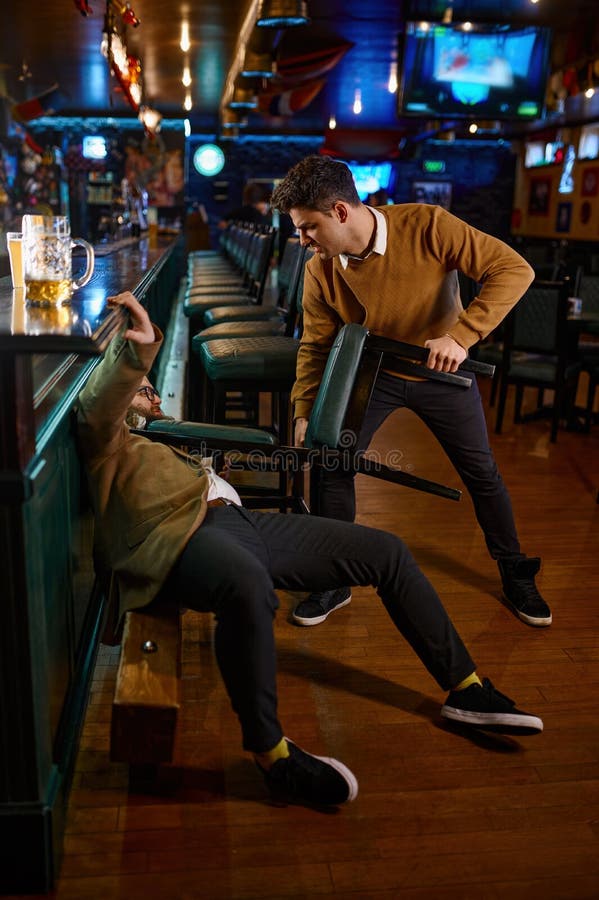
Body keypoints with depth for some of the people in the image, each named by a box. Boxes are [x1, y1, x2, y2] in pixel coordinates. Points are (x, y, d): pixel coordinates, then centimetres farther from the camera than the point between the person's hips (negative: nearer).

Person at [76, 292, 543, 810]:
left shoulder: (150, 441, 39)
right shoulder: (104, 438, 10)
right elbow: (98, 407, -15)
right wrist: (140, 348, -33)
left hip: (234, 518, 9)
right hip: (178, 535, -9)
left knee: (386, 552, 3)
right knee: (249, 587, -47)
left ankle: (464, 689, 11)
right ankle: (272, 753, -30)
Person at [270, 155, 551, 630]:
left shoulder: (427, 226, -29)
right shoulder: (321, 272, -18)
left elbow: (514, 269, -30)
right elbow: (316, 345, -6)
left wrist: (461, 335, -39)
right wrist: (305, 413, -12)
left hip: (442, 373, -2)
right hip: (371, 374, 2)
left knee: (481, 472, 8)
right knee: (332, 463, -7)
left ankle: (516, 575, 31)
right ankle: (335, 581, 13)